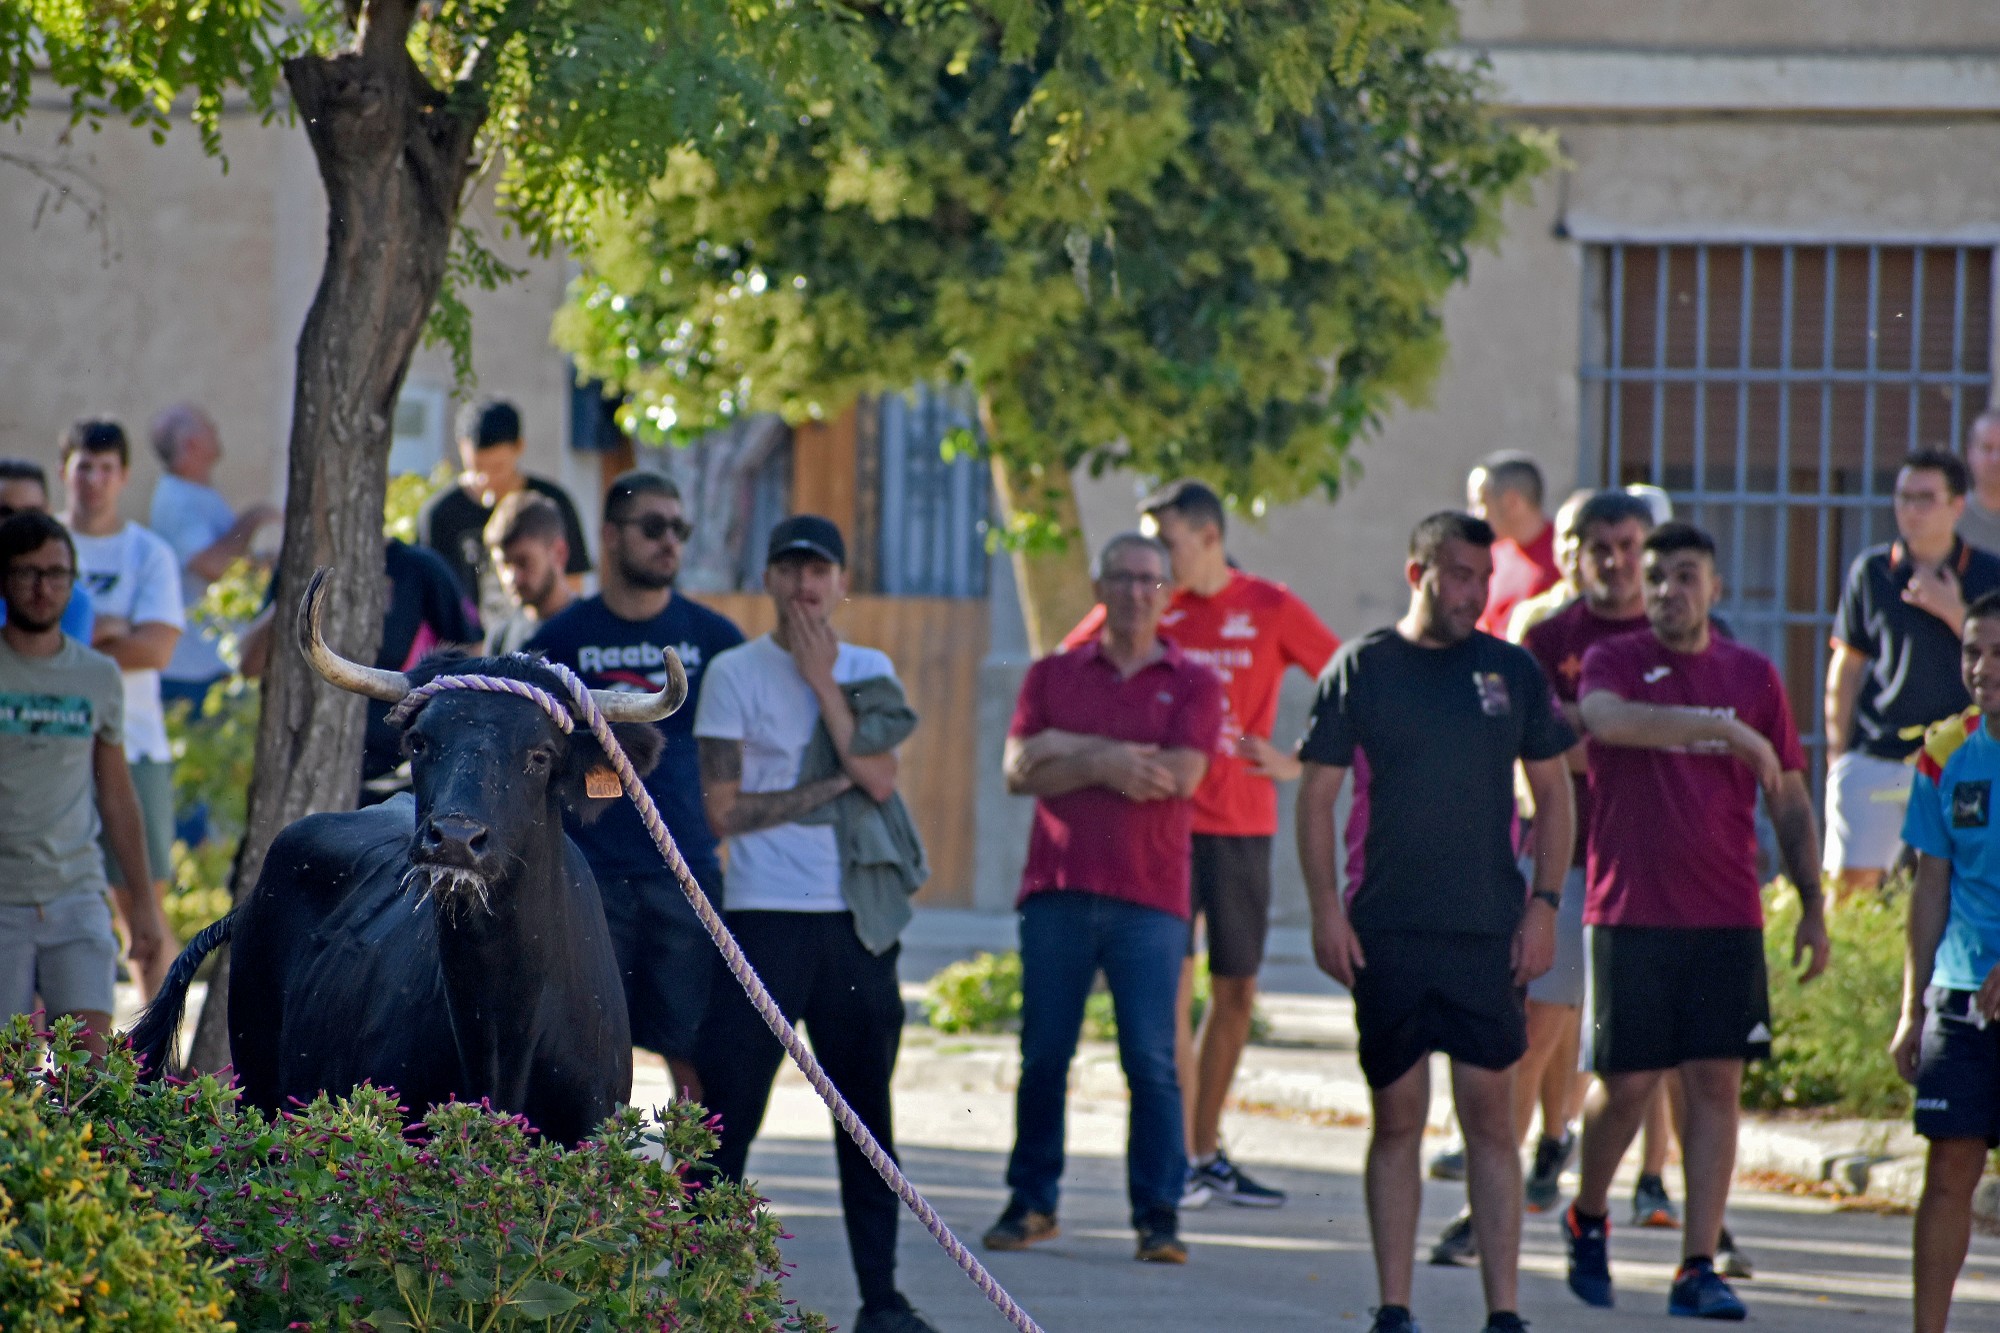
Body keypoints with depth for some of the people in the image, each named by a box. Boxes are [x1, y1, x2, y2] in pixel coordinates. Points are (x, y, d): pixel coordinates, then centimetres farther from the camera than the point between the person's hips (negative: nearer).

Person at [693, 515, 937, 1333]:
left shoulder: (869, 673, 11)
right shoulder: (735, 674, 1)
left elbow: (881, 780, -5)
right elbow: (725, 809, -5)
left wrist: (822, 683, -7)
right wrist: (838, 784, -5)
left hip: (856, 918, 3)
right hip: (765, 917, -3)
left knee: (867, 1109, 6)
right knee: (728, 1108, -7)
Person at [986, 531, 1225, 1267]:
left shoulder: (1192, 683, 7)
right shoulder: (1054, 675, 12)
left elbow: (1180, 774, -10)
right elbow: (1019, 770, 0)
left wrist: (1076, 750, -7)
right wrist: (1107, 764, -12)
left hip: (1150, 896, -2)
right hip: (1058, 890, 2)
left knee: (1152, 1061, -6)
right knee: (1044, 1055, 3)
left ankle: (1159, 1215, -2)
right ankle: (1032, 1203, 13)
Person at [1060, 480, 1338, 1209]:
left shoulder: (1270, 609, 0)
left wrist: (1296, 762, -6)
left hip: (1242, 825, 2)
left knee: (1236, 992, 9)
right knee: (1172, 983, -11)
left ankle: (1207, 1153, 21)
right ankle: (1182, 1158, -9)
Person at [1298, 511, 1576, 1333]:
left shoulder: (1512, 672, 7)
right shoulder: (1362, 669, 2)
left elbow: (1552, 795, 11)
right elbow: (1317, 795, 3)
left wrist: (1544, 906, 2)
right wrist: (1325, 909, -5)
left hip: (1489, 930, 1)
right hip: (1386, 929, -1)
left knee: (1490, 1117, -1)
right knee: (1396, 1119, 3)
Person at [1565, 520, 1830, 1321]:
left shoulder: (1753, 678, 10)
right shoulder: (1615, 661, 1)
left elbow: (1790, 802, 15)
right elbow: (1606, 719, -23)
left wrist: (1812, 905, 8)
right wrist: (1723, 728, -24)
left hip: (1726, 917, 2)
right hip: (1631, 913, -2)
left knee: (1716, 1082, -3)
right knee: (1626, 1083, 1)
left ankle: (1699, 1268, -2)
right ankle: (1588, 1219, 28)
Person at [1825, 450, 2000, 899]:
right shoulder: (1870, 572, 6)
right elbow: (1846, 668, 10)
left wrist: (1953, 612, -12)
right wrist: (1837, 756, 7)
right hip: (1874, 756, 1)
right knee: (1851, 880, -7)